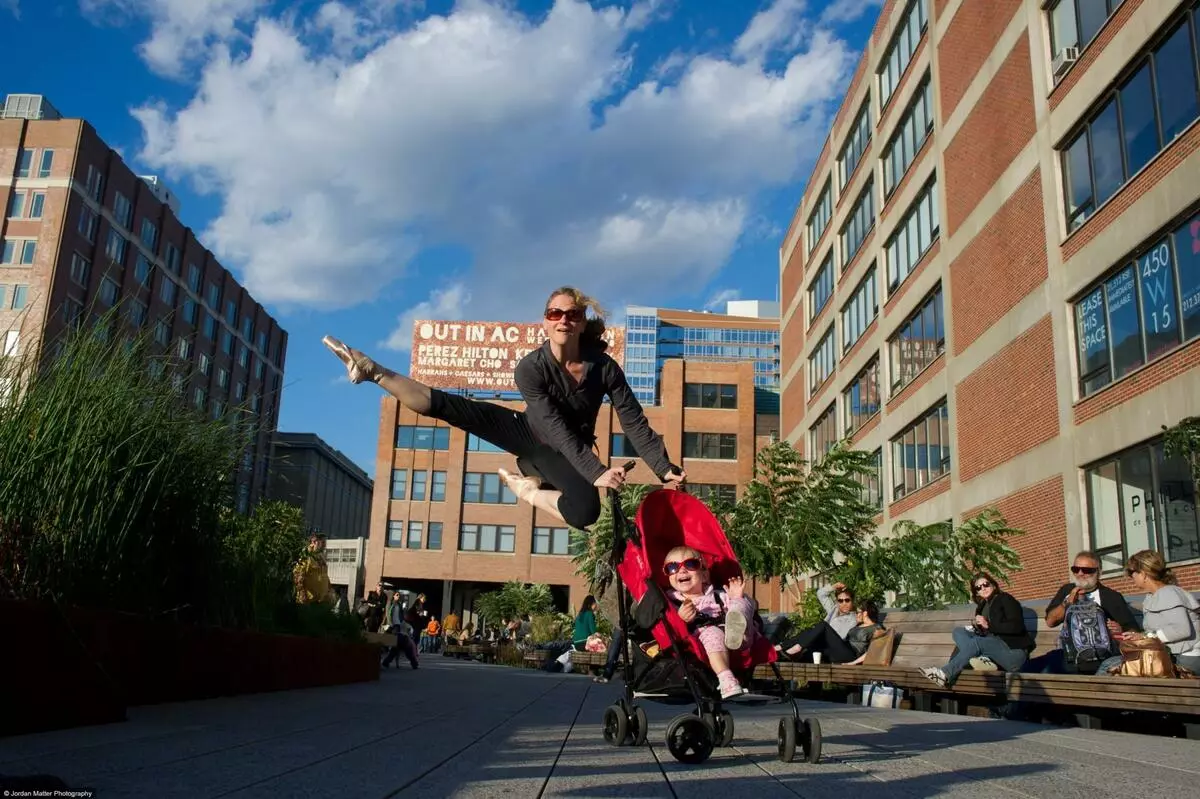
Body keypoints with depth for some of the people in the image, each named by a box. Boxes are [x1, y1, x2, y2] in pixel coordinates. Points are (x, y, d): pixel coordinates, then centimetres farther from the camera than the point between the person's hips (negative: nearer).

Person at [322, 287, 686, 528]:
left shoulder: (604, 367, -20)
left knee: (587, 511, -33)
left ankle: (527, 488, -5)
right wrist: (597, 472, -39)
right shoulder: (530, 368, -23)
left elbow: (635, 423, -16)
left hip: (565, 455, 0)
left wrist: (665, 469, -23)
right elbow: (556, 429, -30)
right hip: (530, 433, 0)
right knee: (444, 405, -17)